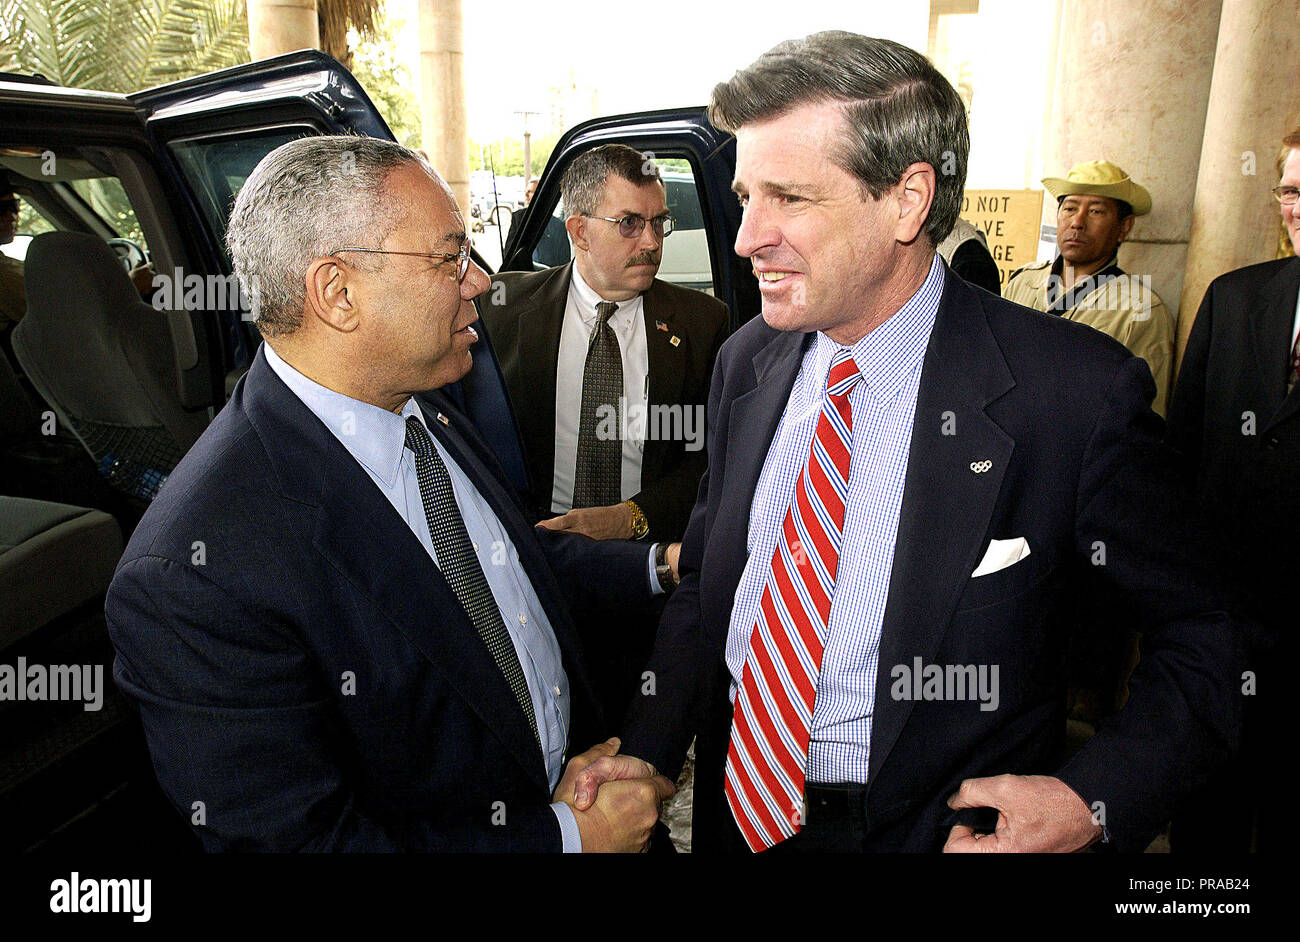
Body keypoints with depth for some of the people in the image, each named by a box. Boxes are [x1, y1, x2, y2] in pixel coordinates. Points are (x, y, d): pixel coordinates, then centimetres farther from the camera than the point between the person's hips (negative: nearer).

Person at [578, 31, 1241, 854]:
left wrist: (1097, 801, -20)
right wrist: (649, 748, -7)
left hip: (936, 825, -3)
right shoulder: (747, 361, -5)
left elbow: (1200, 628, -8)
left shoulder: (1075, 392, -20)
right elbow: (705, 580, 3)